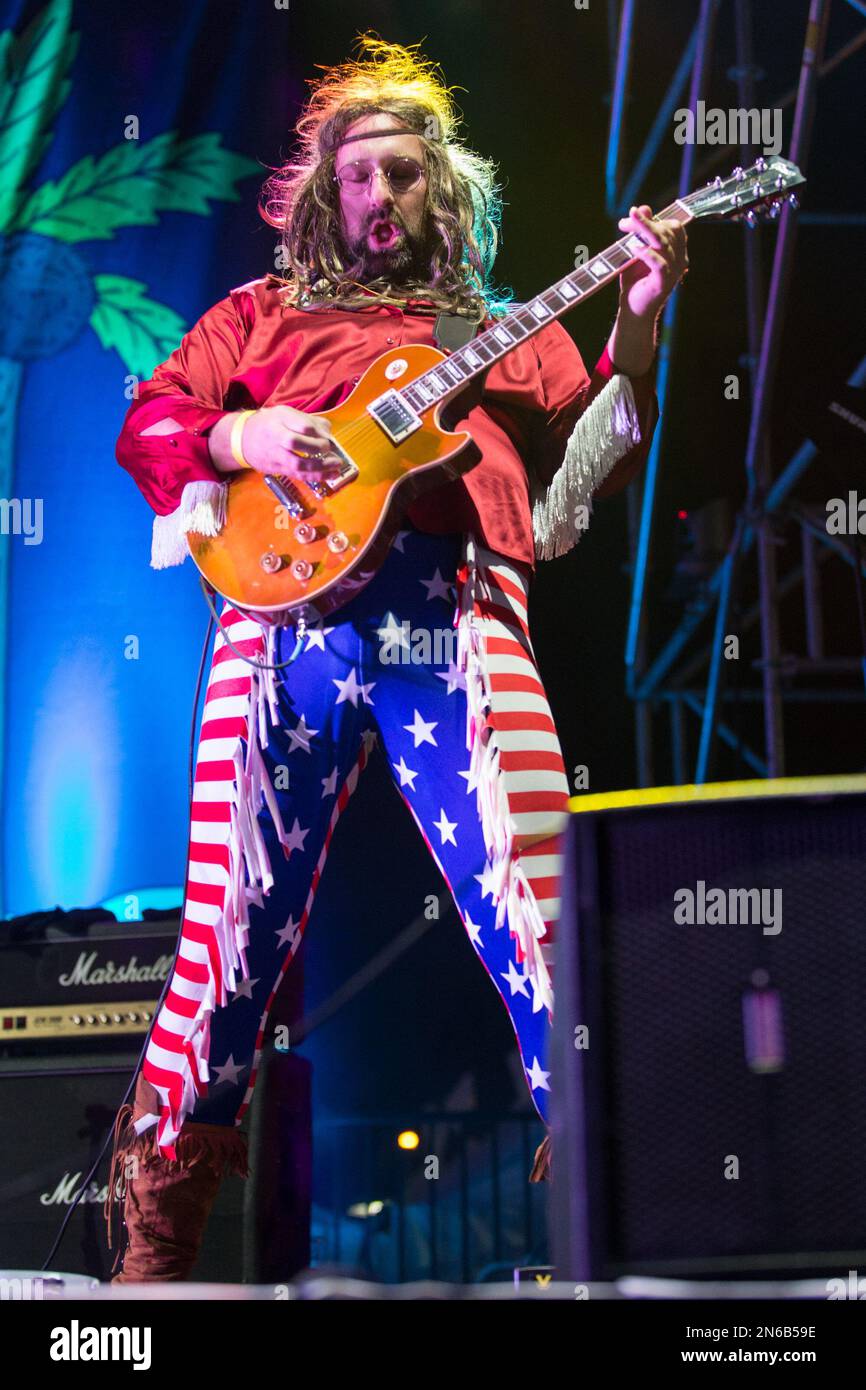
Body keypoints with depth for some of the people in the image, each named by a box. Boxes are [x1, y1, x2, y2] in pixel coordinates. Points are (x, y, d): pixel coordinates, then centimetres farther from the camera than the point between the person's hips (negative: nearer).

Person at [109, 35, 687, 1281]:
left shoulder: (506, 334, 28)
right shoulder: (264, 314, 28)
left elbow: (574, 483, 14)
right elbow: (148, 422, 19)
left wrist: (636, 333, 3)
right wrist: (242, 436, -2)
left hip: (460, 619, 0)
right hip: (288, 611, 0)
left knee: (544, 928, -15)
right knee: (239, 923, -1)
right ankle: (159, 1231, 14)